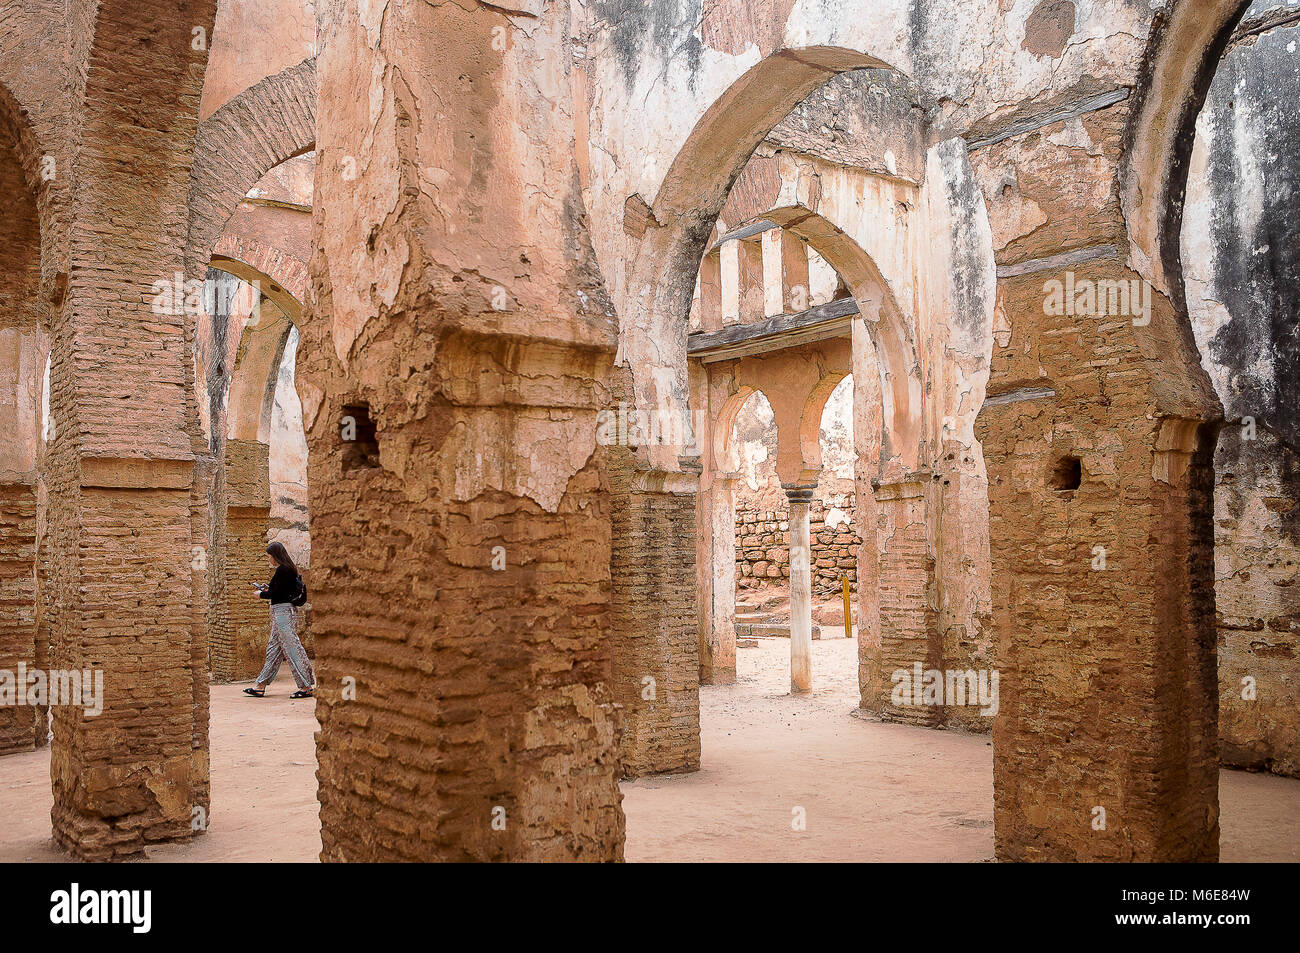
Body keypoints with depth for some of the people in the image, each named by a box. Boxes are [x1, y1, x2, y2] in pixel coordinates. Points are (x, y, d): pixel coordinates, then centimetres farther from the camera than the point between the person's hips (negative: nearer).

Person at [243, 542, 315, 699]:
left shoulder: (281, 570, -15)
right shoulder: (288, 569, 14)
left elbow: (277, 594, -17)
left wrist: (262, 594, -1)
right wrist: (268, 589, 19)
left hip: (282, 611, -11)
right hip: (283, 612, 11)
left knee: (291, 648, -9)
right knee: (273, 648, 13)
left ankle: (306, 686, -8)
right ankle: (261, 686, 20)